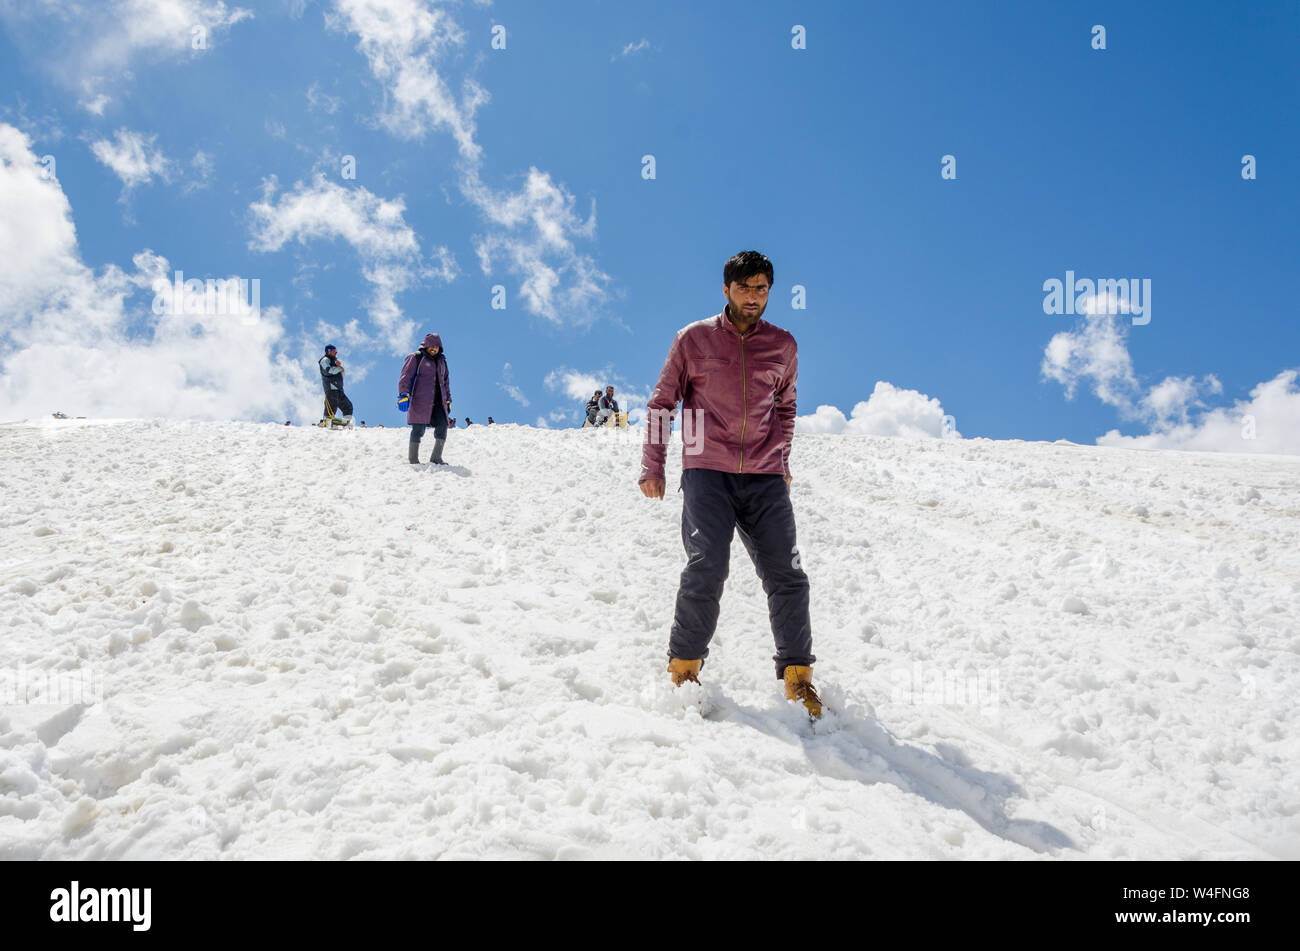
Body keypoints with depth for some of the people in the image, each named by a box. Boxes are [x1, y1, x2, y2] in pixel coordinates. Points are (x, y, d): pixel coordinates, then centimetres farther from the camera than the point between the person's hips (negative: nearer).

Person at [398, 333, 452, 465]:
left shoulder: (441, 360, 21)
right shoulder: (416, 358, 1)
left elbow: (445, 380, 29)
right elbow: (405, 376, -5)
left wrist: (448, 399, 25)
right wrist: (403, 394, -16)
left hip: (438, 402, 6)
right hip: (420, 400, -6)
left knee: (442, 425, -8)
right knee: (419, 428, -8)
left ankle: (436, 458, -2)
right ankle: (413, 459, 2)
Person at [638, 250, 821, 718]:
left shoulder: (783, 346, 11)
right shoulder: (694, 338, 5)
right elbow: (662, 403, 10)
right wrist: (653, 465, 6)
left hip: (765, 479, 3)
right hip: (707, 473, -2)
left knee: (787, 577, -3)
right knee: (706, 568, -17)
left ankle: (797, 676, 10)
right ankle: (684, 665, 0)